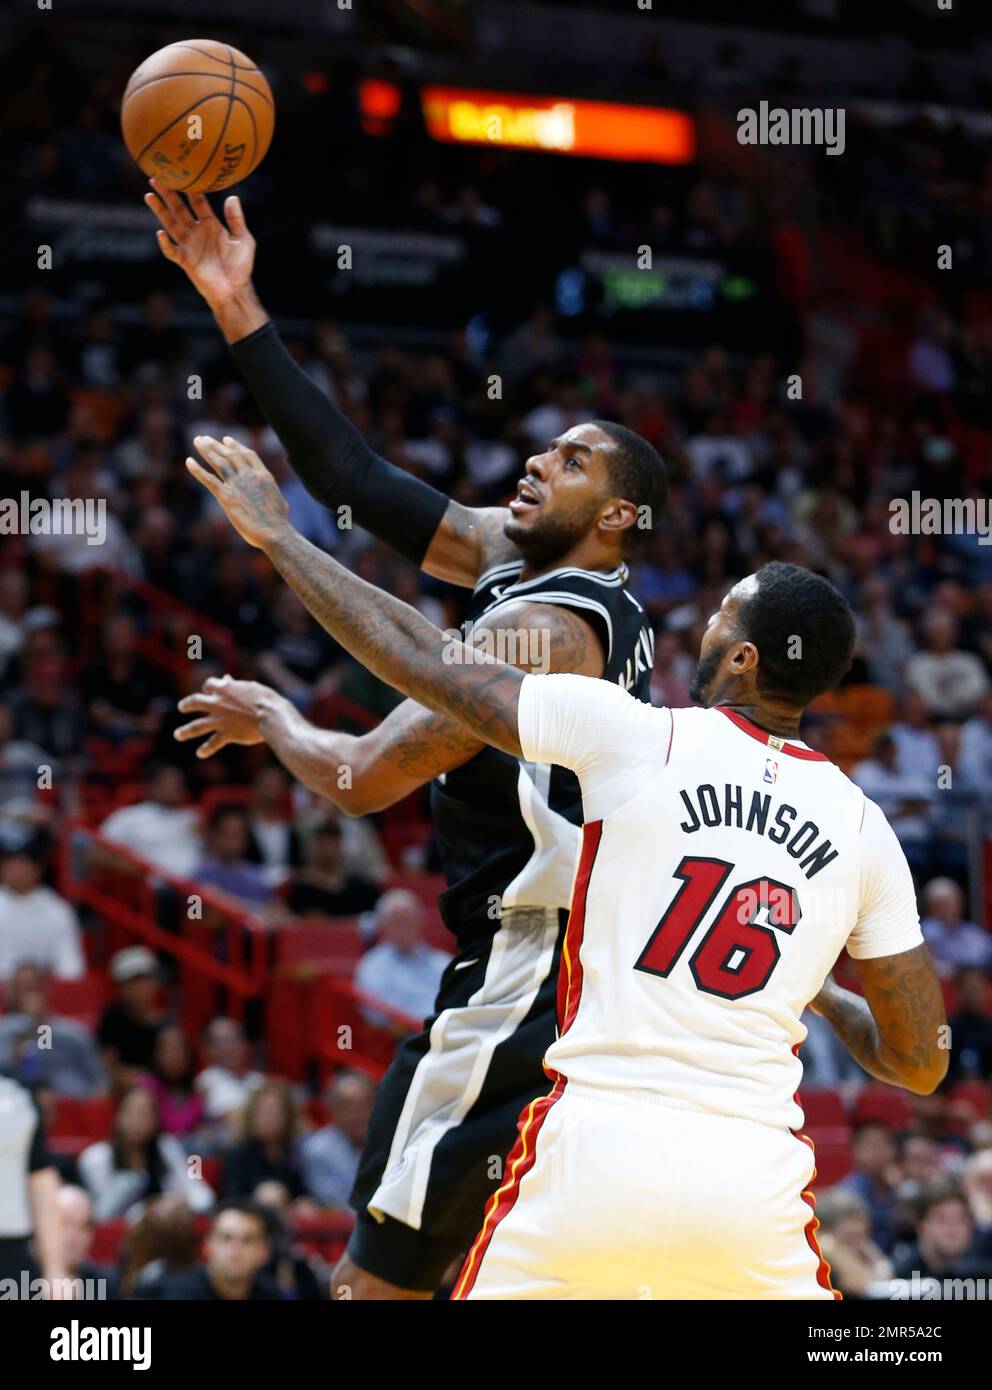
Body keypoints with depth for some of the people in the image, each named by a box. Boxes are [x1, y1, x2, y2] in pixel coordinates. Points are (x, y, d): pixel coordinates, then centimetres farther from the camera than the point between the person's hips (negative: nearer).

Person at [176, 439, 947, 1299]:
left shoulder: (637, 736, -1)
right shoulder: (862, 827, 7)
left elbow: (420, 661, 5)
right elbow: (920, 1065, 11)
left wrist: (279, 538, 16)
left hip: (597, 1151, -2)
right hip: (753, 1178, 2)